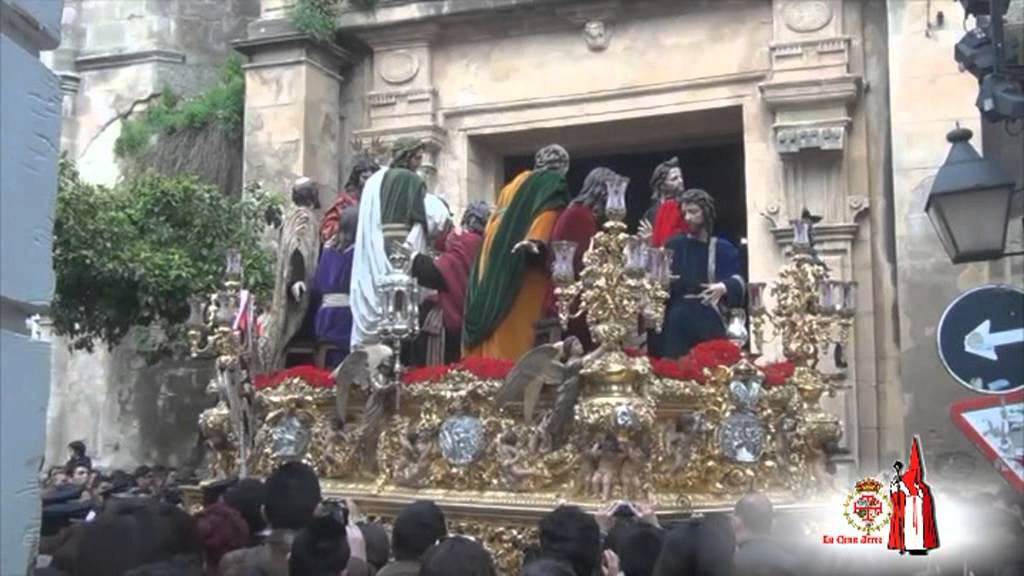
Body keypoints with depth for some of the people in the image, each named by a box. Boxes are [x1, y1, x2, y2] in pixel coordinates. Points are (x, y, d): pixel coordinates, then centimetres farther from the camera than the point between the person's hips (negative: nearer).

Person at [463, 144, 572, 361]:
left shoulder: (513, 186, 26)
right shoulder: (555, 185, 5)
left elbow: (491, 228, 24)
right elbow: (549, 212, -14)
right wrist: (535, 244, -27)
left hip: (495, 263, 7)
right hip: (523, 274, -7)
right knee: (514, 336, -11)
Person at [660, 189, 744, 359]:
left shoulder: (723, 248, 4)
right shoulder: (673, 246, 10)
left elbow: (738, 282, -5)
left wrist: (724, 287, -26)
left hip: (708, 324, -1)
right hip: (676, 323, 1)